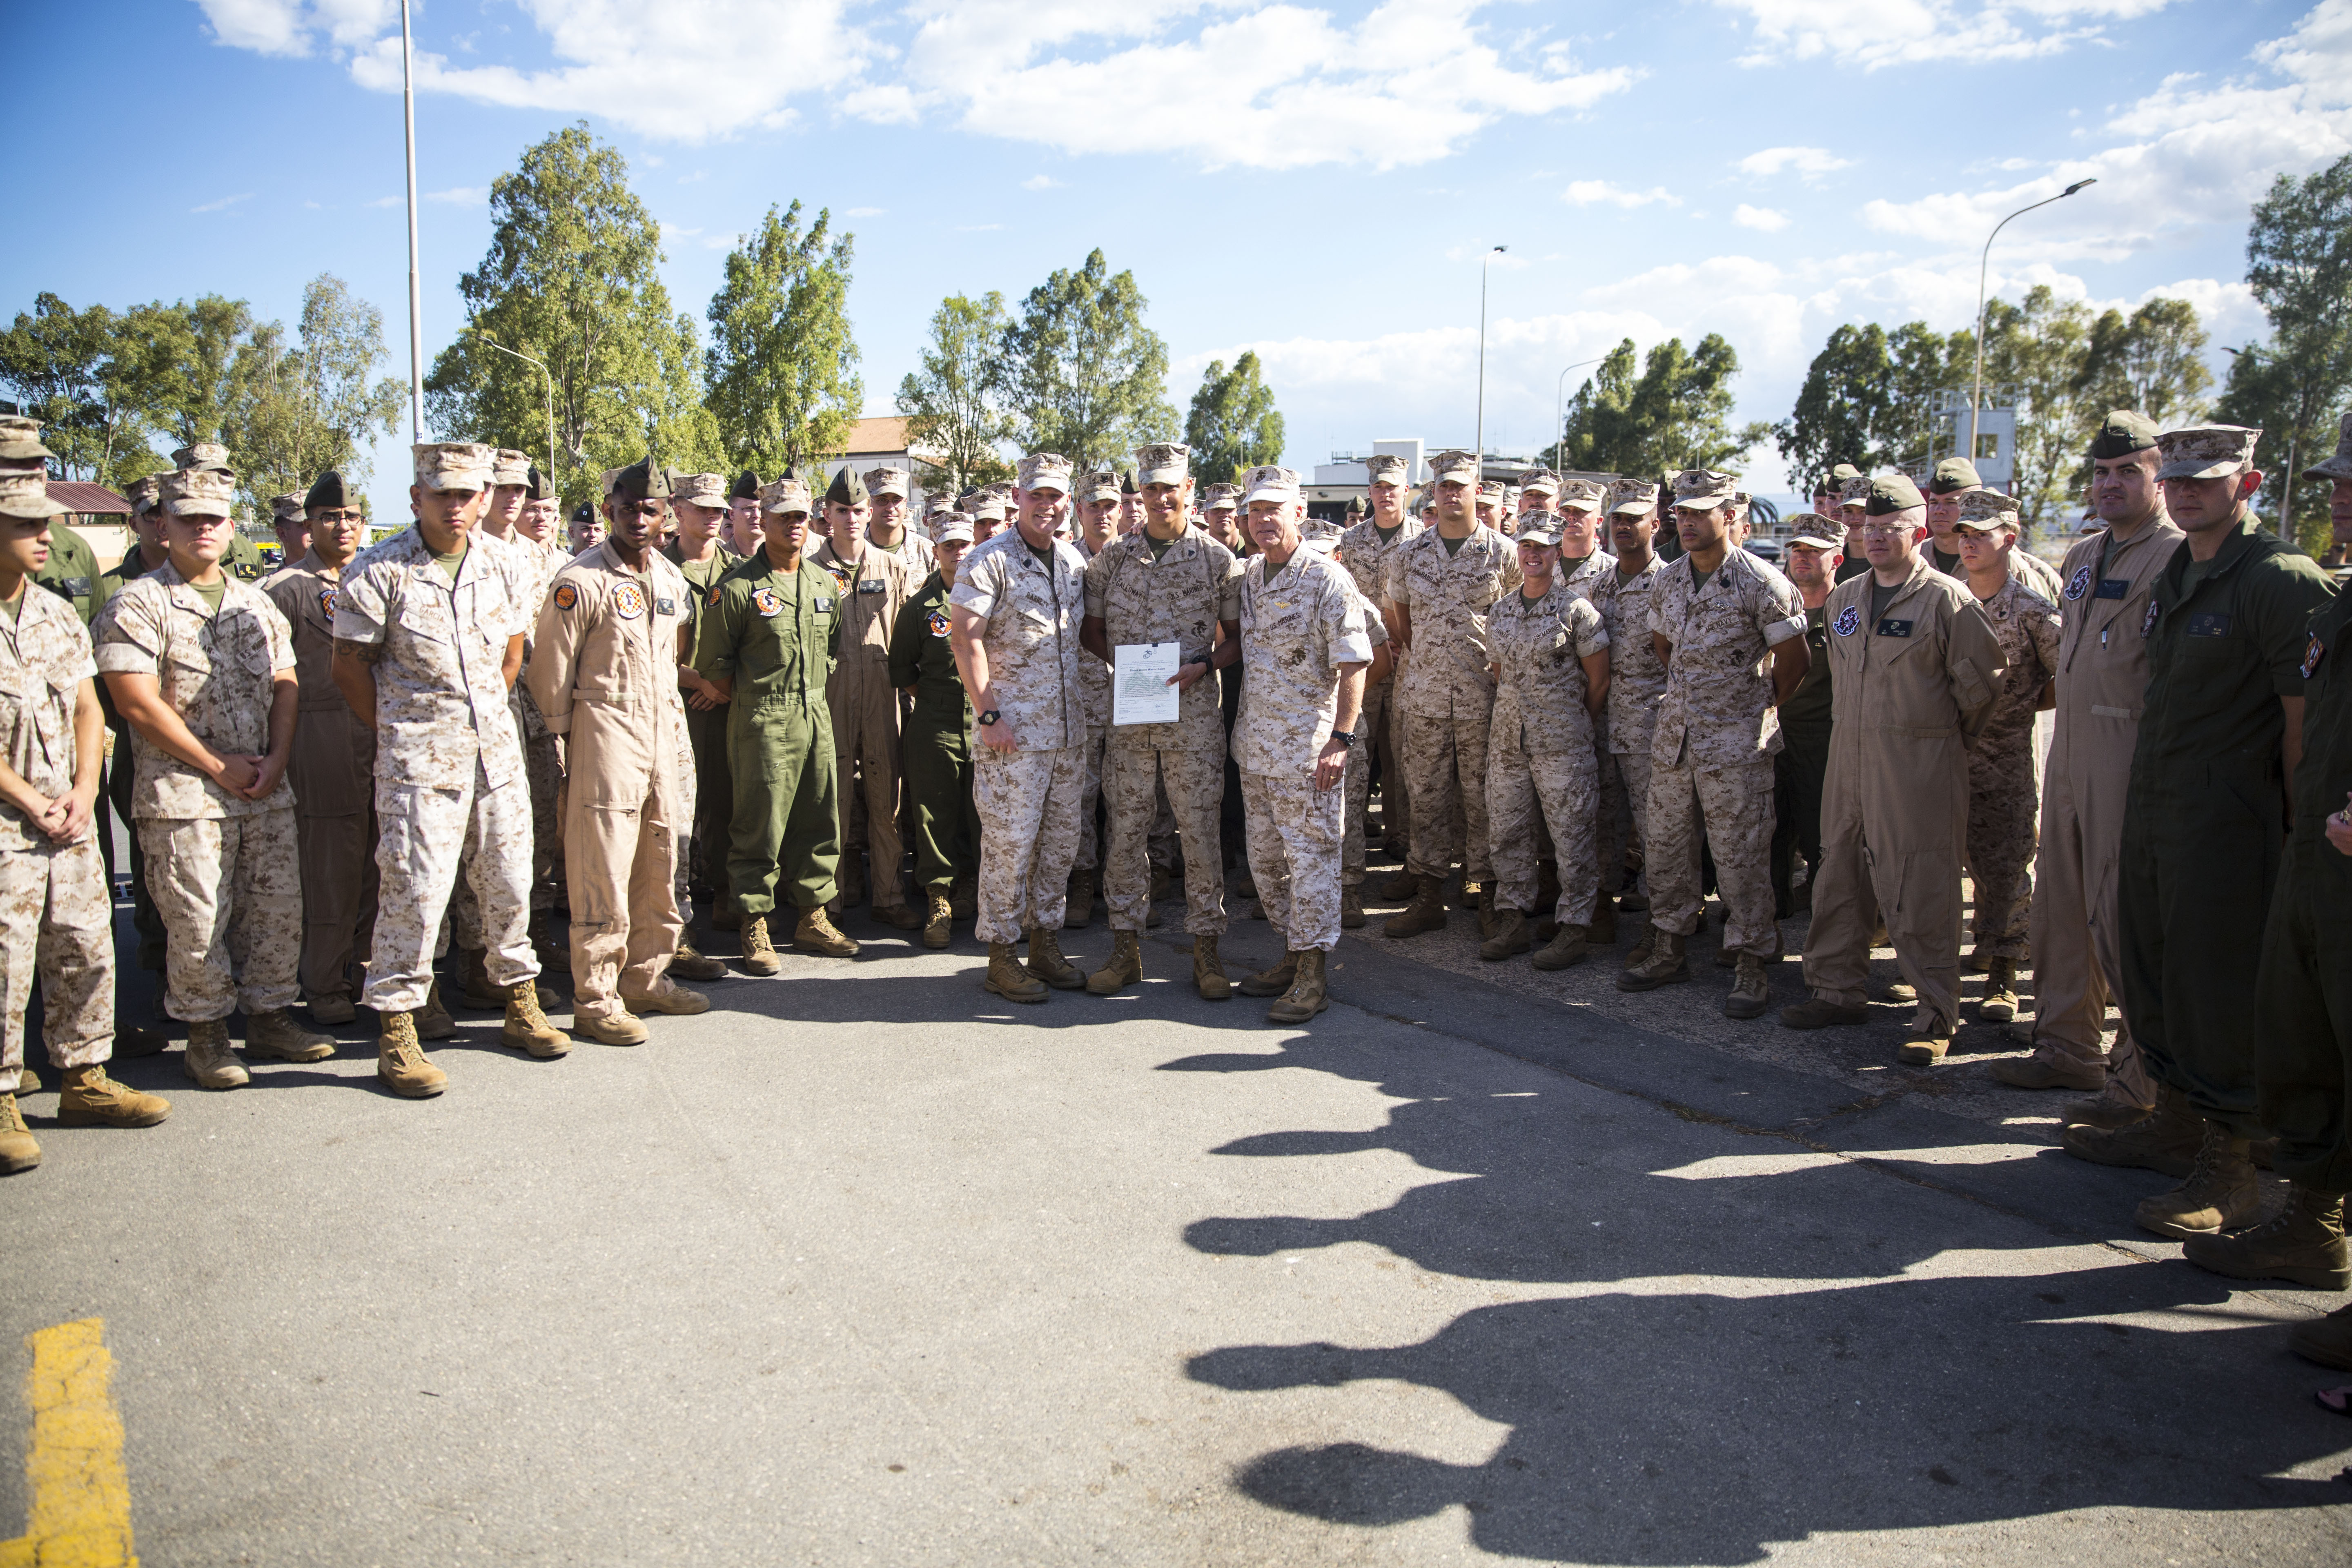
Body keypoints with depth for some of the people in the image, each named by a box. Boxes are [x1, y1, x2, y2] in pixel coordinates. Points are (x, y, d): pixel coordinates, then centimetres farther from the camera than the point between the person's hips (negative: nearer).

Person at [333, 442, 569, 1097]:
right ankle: (395, 1036, 4)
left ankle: (520, 1006, 26)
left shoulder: (495, 571, 9)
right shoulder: (377, 571, -6)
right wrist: (399, 736, 0)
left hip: (497, 749, 5)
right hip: (419, 760, -5)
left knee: (509, 883, 11)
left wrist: (485, 715, 15)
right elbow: (351, 667, -3)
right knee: (416, 890, -7)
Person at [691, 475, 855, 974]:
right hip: (762, 722, -6)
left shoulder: (826, 583, 13)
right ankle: (755, 928, 6)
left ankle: (813, 918, 22)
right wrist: (747, 699, 0)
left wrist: (817, 686, 15)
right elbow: (713, 660, -4)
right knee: (760, 826, -4)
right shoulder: (738, 587, -6)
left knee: (819, 820, 10)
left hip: (816, 715, 6)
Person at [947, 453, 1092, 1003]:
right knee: (1010, 839, -4)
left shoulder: (1074, 560, 12)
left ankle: (1045, 942, 22)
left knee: (1062, 837, 11)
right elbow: (965, 637, -14)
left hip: (1068, 728, 7)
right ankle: (1001, 955, 7)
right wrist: (988, 713, -18)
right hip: (1013, 729, -6)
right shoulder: (990, 560, -8)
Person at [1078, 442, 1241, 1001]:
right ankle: (1126, 948, 16)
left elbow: (1239, 635, 5)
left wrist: (1203, 666, -12)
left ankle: (1206, 949, 12)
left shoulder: (1217, 558, 2)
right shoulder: (1113, 555, 7)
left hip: (1193, 710, -2)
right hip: (1127, 710, 2)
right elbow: (1090, 627, 12)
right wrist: (1121, 662, -5)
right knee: (1125, 828, 5)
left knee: (1199, 829, 1)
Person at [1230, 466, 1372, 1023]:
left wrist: (1341, 739, -20)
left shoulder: (1327, 579, -12)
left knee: (1311, 857, -1)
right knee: (1265, 859, 14)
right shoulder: (1248, 576, 11)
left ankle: (1313, 976, 6)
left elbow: (1353, 665, -15)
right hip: (1255, 744, 8)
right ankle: (1293, 953, 29)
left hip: (1307, 745, -8)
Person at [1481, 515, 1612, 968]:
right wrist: (1514, 717, 14)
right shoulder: (1499, 612, 10)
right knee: (1508, 832, 9)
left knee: (1571, 836, -1)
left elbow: (1598, 681, -2)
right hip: (1508, 740, 6)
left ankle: (1573, 931, 7)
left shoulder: (1576, 609, -6)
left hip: (1562, 744, -5)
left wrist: (1576, 728, 5)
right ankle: (1513, 923, 20)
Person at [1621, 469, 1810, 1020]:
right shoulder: (1668, 581, 7)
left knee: (1740, 855, -2)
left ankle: (1751, 967, 8)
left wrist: (1756, 706, 6)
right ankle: (1669, 949, 25)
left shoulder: (1762, 584, -11)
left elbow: (1793, 660, -4)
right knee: (1666, 845, 12)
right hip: (1673, 736, 6)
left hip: (1735, 742, -6)